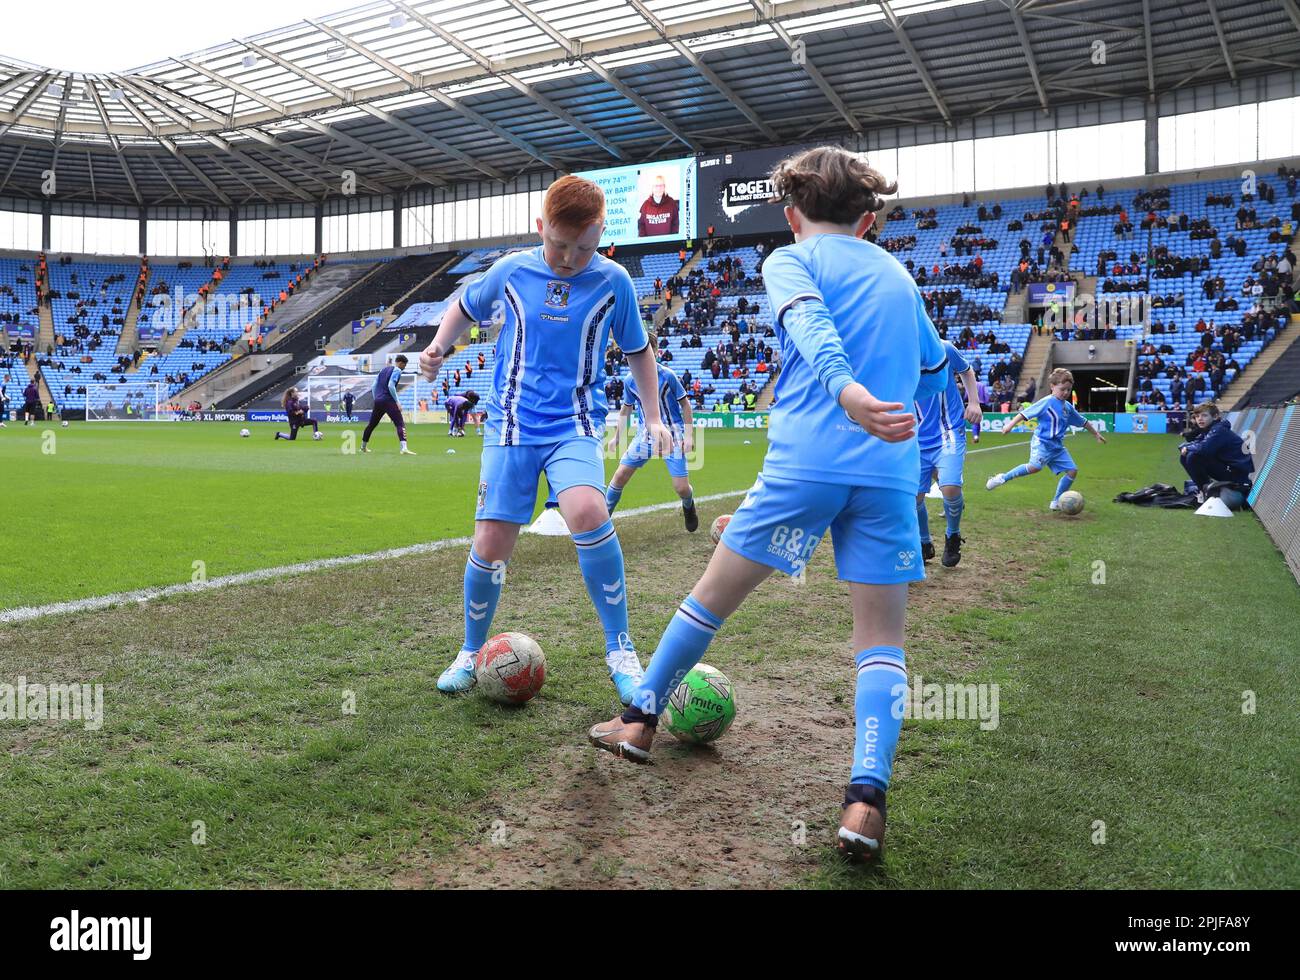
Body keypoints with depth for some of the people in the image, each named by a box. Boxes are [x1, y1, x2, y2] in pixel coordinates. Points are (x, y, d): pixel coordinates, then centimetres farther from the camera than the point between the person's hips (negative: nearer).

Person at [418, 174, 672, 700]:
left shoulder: (613, 280, -1)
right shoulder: (511, 270, 1)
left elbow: (637, 349, 13)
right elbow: (466, 306, 20)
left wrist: (653, 416, 7)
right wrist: (439, 346, 3)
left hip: (575, 424, -1)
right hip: (512, 424, 2)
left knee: (587, 512, -30)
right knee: (490, 545, -6)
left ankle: (620, 649, -14)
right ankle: (471, 652, 21)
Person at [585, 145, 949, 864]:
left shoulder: (790, 259, 7)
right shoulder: (898, 274, 22)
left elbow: (810, 322, -16)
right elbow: (935, 370, 33)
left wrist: (846, 389, -33)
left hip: (805, 461, -3)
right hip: (891, 474, 4)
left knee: (713, 594, 13)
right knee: (882, 638, 8)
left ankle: (640, 721, 27)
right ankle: (866, 800, -8)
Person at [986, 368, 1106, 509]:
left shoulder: (1068, 407, 14)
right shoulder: (1047, 402, -7)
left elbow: (1083, 422, 29)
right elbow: (1026, 413, -12)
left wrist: (1096, 434, 38)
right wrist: (1010, 425, -21)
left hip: (1057, 446, 8)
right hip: (1042, 442, -8)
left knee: (1072, 471, 0)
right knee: (1035, 466, -29)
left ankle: (1056, 502, 9)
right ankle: (1003, 478, -11)